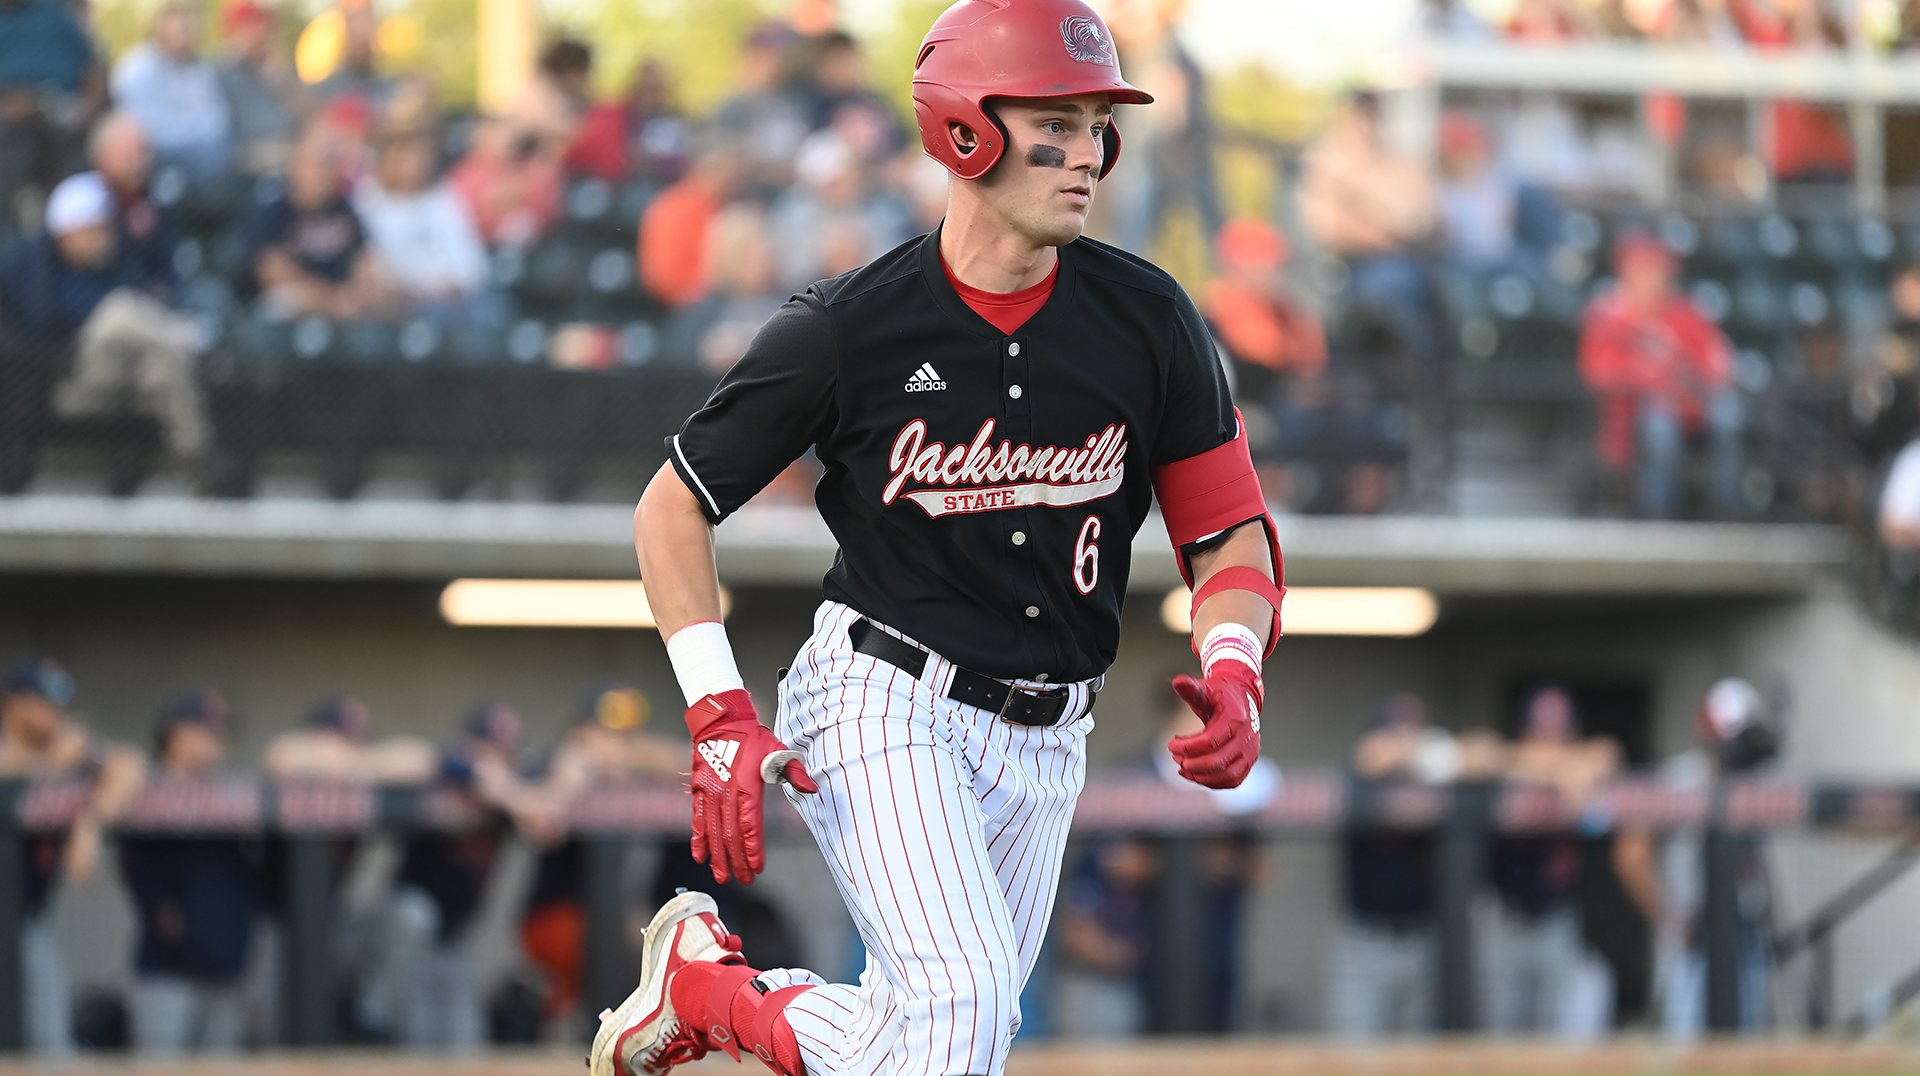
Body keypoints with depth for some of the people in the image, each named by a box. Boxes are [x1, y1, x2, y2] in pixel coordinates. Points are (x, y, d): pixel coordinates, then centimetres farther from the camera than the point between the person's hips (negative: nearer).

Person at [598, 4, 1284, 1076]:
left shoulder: (1147, 320, -4)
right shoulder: (847, 330, -12)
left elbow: (1229, 530, 4)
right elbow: (674, 508, -2)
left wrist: (1233, 679, -17)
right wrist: (721, 717, -13)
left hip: (1040, 745, 5)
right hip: (882, 706, -5)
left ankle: (708, 988, 32)